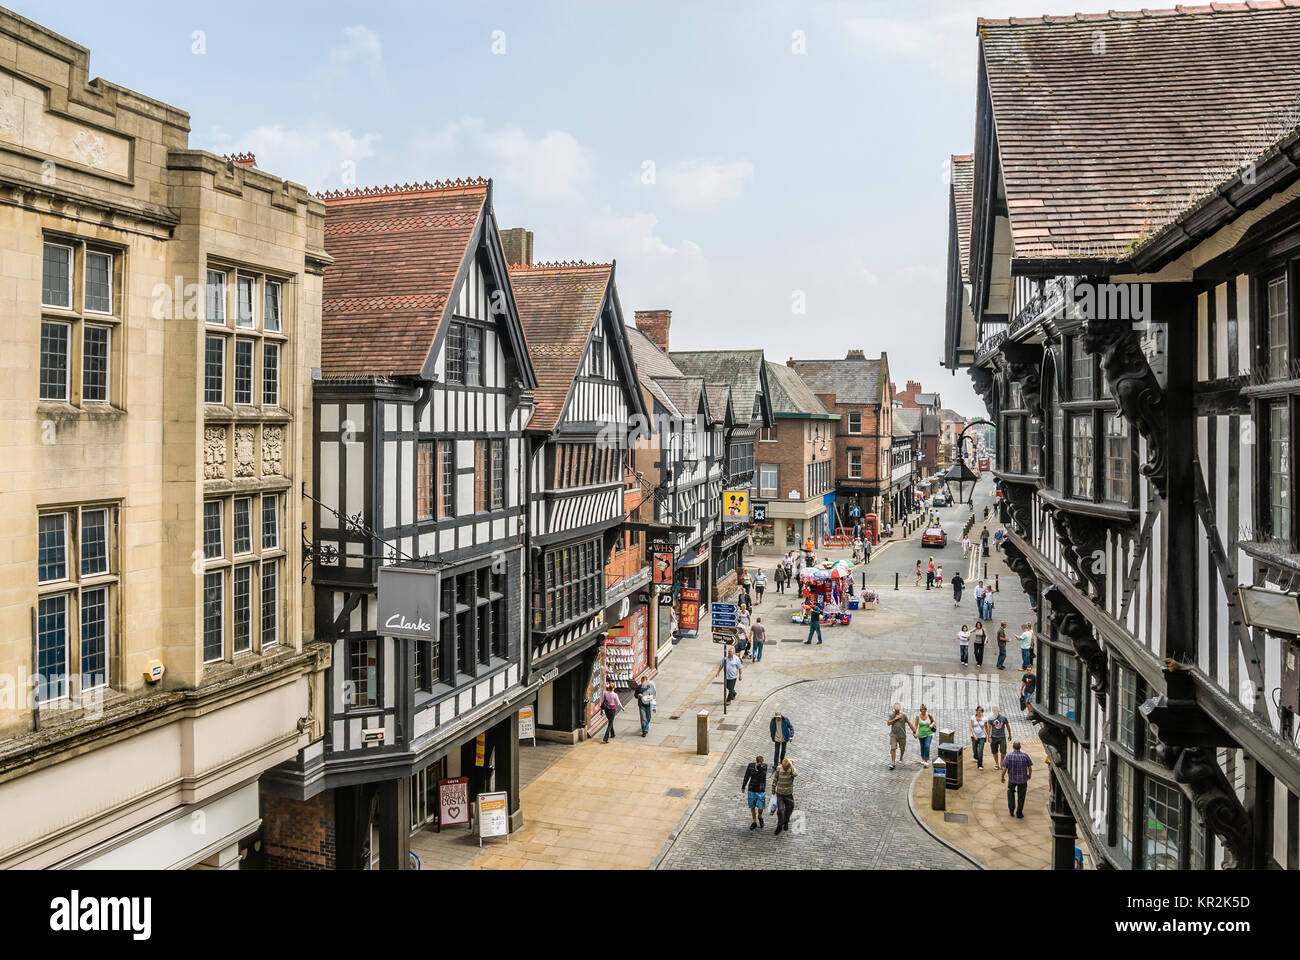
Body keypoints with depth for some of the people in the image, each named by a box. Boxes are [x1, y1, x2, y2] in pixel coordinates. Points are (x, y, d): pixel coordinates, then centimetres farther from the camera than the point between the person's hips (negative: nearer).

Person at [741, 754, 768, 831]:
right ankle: (754, 822, 31)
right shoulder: (750, 766, -9)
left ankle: (759, 817, 35)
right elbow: (746, 777, 5)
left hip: (761, 791, -1)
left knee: (760, 808, 1)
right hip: (751, 790, 1)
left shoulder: (765, 766, -12)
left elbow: (762, 776, -25)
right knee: (752, 807, 11)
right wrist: (743, 787, 13)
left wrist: (759, 767, -32)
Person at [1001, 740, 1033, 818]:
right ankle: (1019, 813, 22)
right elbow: (1030, 768, -2)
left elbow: (1004, 769, -13)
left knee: (1011, 792, 26)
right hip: (1023, 779, 0)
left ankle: (1011, 809, 20)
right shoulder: (1025, 756, -12)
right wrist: (1029, 775, 18)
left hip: (1012, 779, 0)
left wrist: (1002, 777, 4)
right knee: (1021, 796, 15)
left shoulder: (1009, 756, -15)